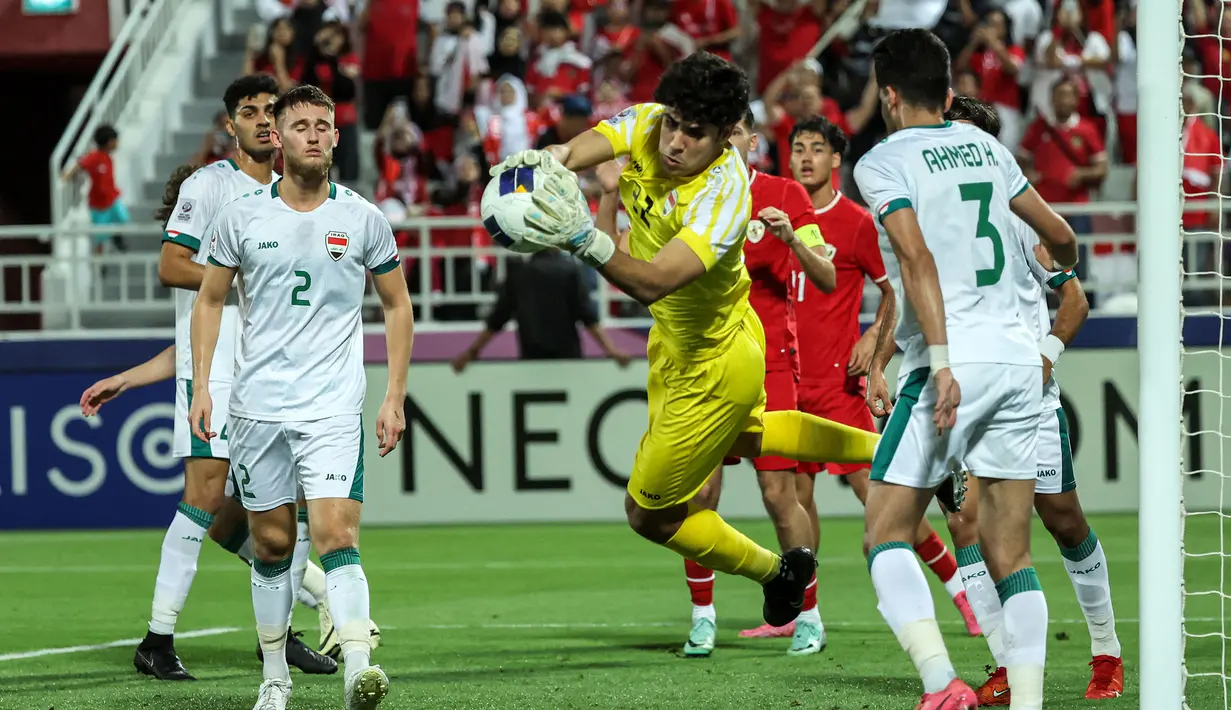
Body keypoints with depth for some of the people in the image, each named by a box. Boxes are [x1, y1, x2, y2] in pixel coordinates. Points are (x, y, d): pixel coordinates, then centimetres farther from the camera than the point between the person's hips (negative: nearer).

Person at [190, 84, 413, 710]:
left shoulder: (363, 219, 2)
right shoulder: (241, 217, 3)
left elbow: (396, 306, 11)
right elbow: (209, 300, 13)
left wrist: (395, 397, 5)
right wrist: (201, 387, 4)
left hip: (333, 407, -2)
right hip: (256, 405, 2)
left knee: (337, 535, -17)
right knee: (272, 544, 7)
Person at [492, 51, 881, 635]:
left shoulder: (723, 196, -40)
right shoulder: (647, 126, -19)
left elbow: (652, 282, -51)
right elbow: (581, 148, -30)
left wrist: (584, 237, -67)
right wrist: (546, 160, -54)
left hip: (711, 367, -9)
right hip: (675, 340, 9)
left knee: (649, 514, 9)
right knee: (746, 438, 37)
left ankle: (778, 572, 32)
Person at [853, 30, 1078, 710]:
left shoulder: (883, 162, -2)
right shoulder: (986, 148, 16)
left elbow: (918, 259, -16)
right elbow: (1059, 235, 26)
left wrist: (941, 364, -22)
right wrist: (1065, 265, 49)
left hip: (954, 364, -6)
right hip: (1019, 358, 6)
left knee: (886, 535, 0)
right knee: (1010, 556, 7)